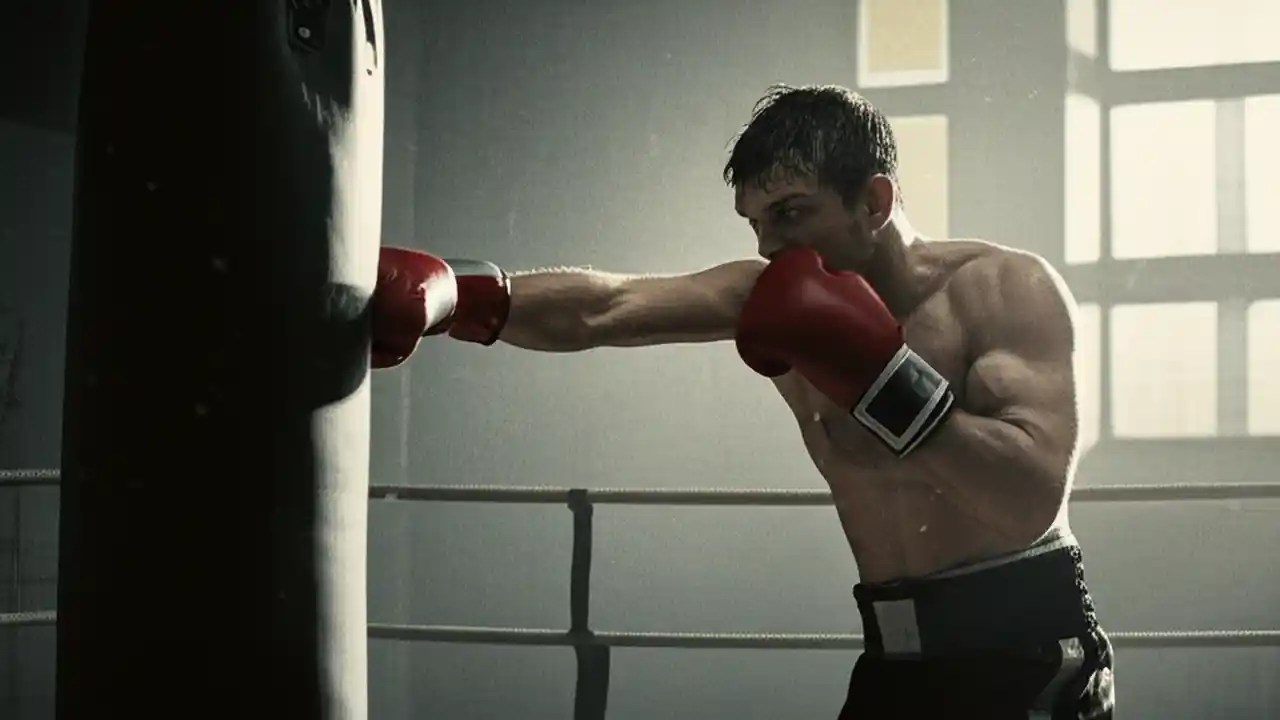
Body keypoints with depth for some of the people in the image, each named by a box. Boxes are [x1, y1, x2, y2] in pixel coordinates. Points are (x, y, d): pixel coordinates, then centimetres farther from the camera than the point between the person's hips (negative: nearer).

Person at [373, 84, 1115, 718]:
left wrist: (878, 375, -29)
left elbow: (1032, 500, -24)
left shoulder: (1008, 288, -13)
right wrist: (453, 293, -31)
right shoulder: (769, 295, 0)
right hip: (899, 655, 5)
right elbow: (604, 308, -14)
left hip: (1025, 647, -5)